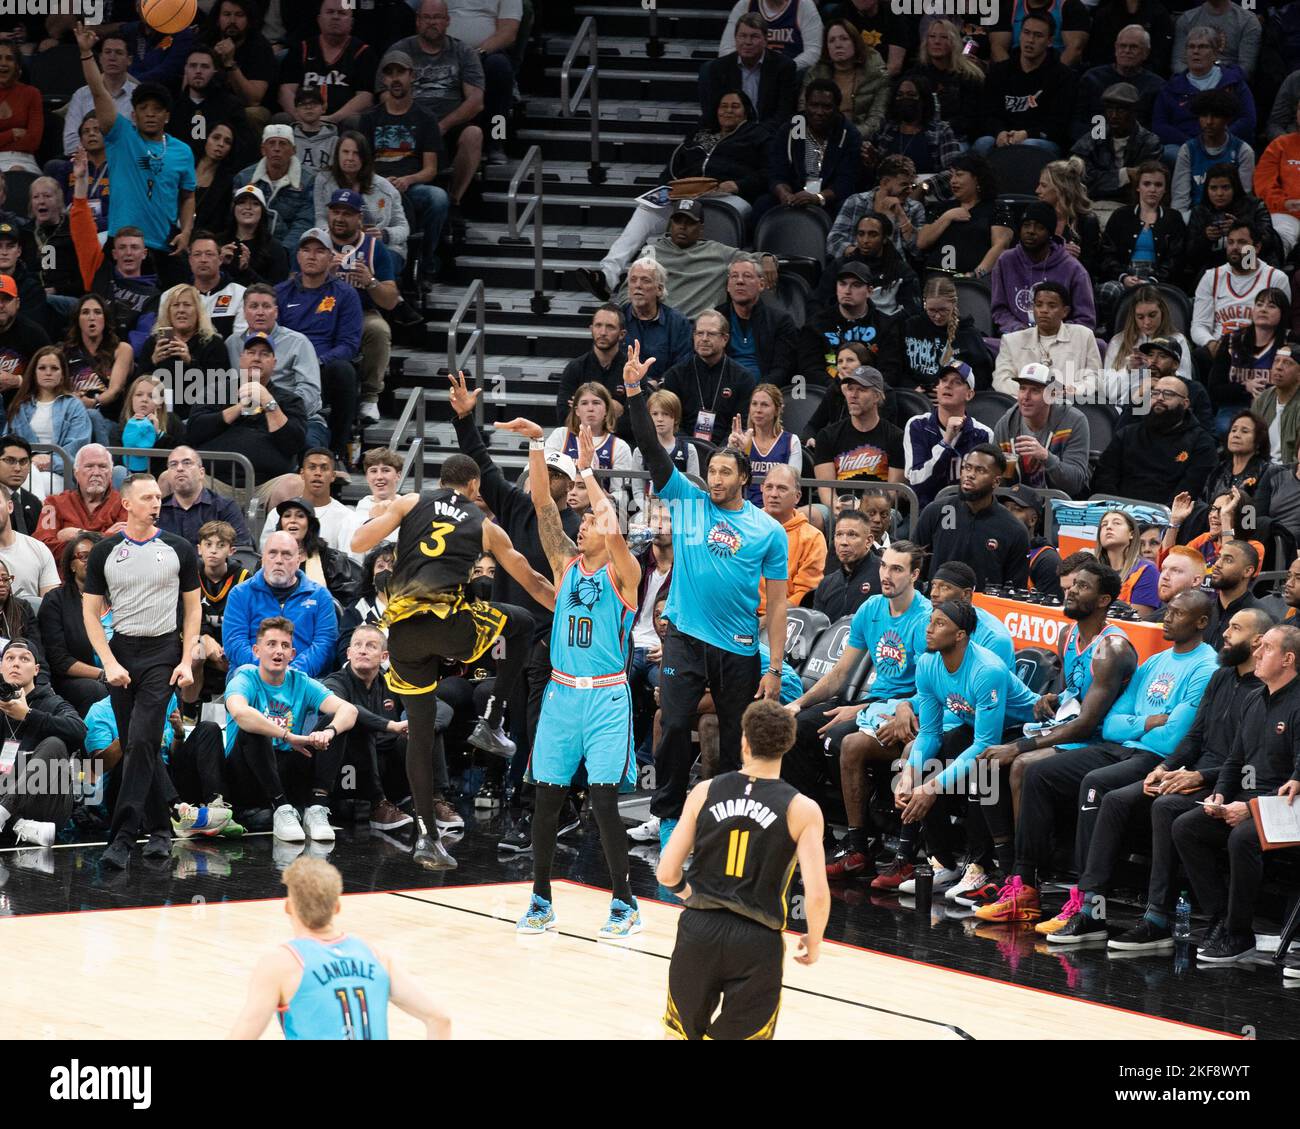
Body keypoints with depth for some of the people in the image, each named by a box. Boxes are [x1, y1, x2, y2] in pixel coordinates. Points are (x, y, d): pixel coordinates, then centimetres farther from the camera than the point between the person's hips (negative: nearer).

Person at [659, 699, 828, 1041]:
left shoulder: (705, 792, -1)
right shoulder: (802, 810, -7)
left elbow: (667, 874, 0)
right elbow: (817, 894, -13)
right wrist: (813, 944, 6)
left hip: (699, 932, 2)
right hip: (757, 943, -2)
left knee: (680, 1032, 22)